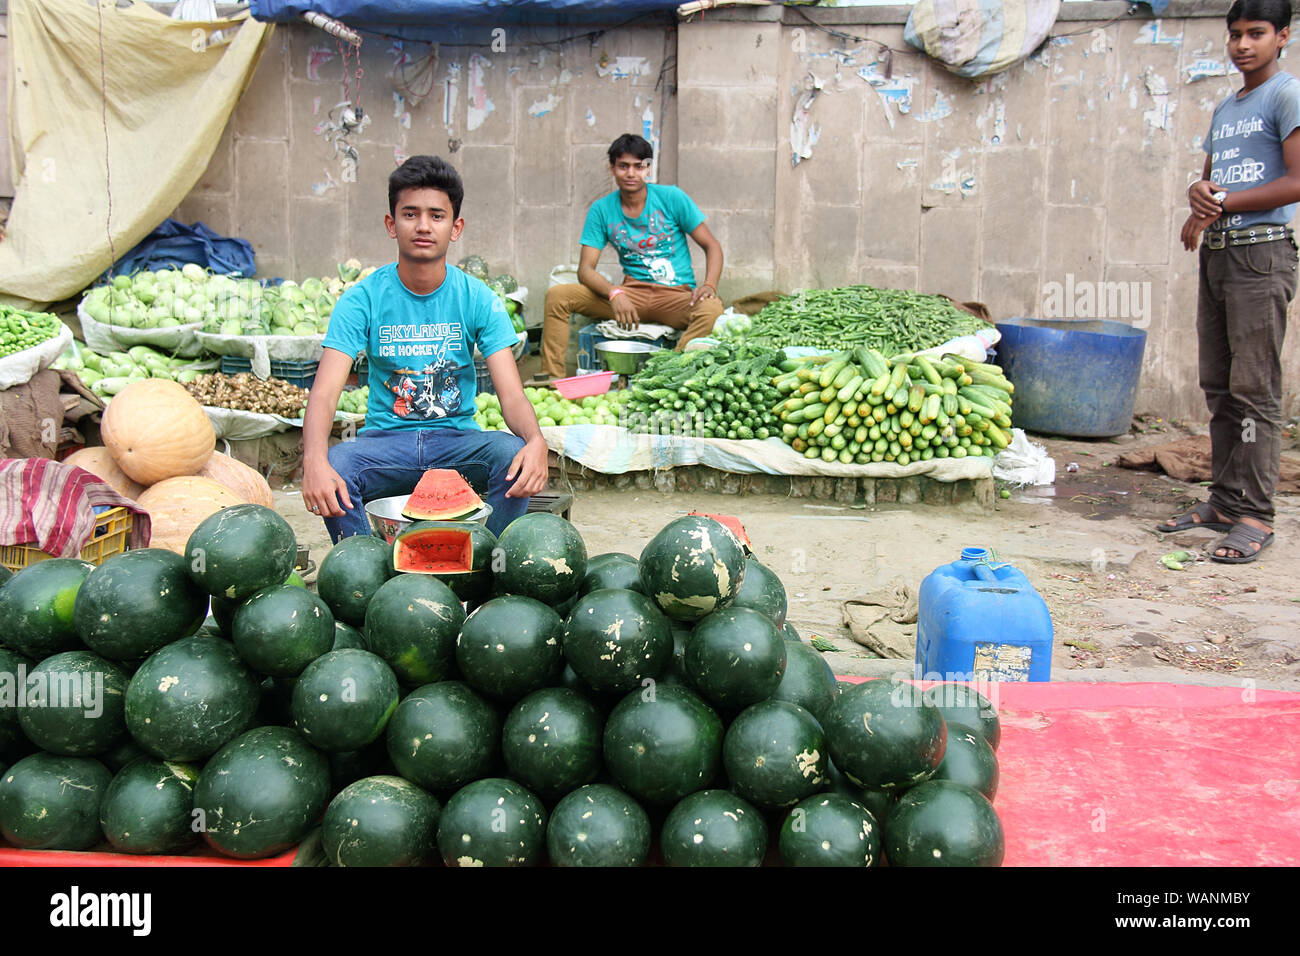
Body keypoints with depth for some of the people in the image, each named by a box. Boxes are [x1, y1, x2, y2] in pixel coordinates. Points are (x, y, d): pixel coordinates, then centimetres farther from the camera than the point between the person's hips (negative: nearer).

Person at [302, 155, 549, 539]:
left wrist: (536, 440, -34)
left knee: (515, 455, -29)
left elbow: (511, 395, -10)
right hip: (385, 440, 0)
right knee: (333, 465, -30)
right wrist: (315, 460, -36)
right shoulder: (362, 300, -5)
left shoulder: (478, 299, -3)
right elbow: (324, 393, -15)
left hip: (456, 439, 1)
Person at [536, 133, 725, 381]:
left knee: (711, 309, -37)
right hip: (633, 293, 2)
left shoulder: (671, 198, 0)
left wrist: (710, 285, -20)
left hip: (676, 295, -2)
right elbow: (585, 269, -1)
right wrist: (614, 294, -23)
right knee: (557, 295, -15)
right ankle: (552, 378, -17)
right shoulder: (602, 209, 5)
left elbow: (712, 246, 1)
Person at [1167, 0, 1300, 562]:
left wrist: (1218, 205, -10)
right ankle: (1225, 500, 13)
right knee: (1219, 386, 7)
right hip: (1216, 253, 8)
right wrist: (1198, 192, -3)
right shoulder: (1224, 110, 21)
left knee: (1253, 389, -10)